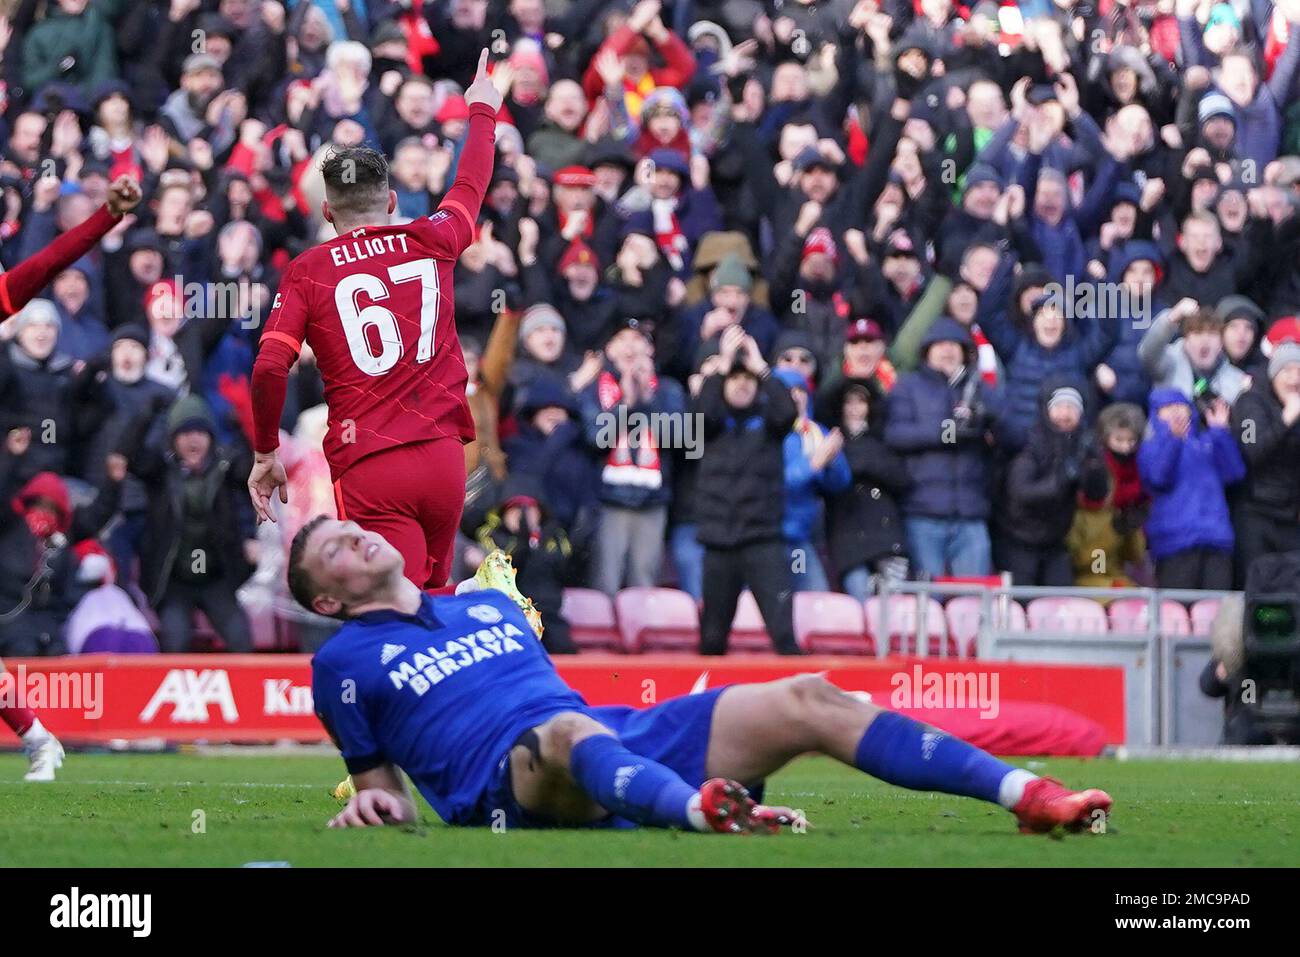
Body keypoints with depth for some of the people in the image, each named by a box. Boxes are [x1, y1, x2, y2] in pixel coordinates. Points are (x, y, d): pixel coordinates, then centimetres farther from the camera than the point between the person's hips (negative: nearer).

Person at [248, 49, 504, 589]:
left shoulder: (308, 272, 6)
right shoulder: (431, 245, 12)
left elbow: (269, 369, -4)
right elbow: (470, 185, 33)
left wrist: (265, 454, 10)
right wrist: (482, 111, 52)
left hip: (367, 470, -3)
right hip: (444, 458, 3)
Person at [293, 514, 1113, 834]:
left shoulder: (491, 606, 31)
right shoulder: (345, 662, 15)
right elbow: (379, 775, 19)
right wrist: (378, 802, -4)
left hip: (619, 733, 6)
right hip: (511, 778, -6)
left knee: (808, 700, -11)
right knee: (566, 731, -43)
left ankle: (1028, 794, -23)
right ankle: (706, 812, -74)